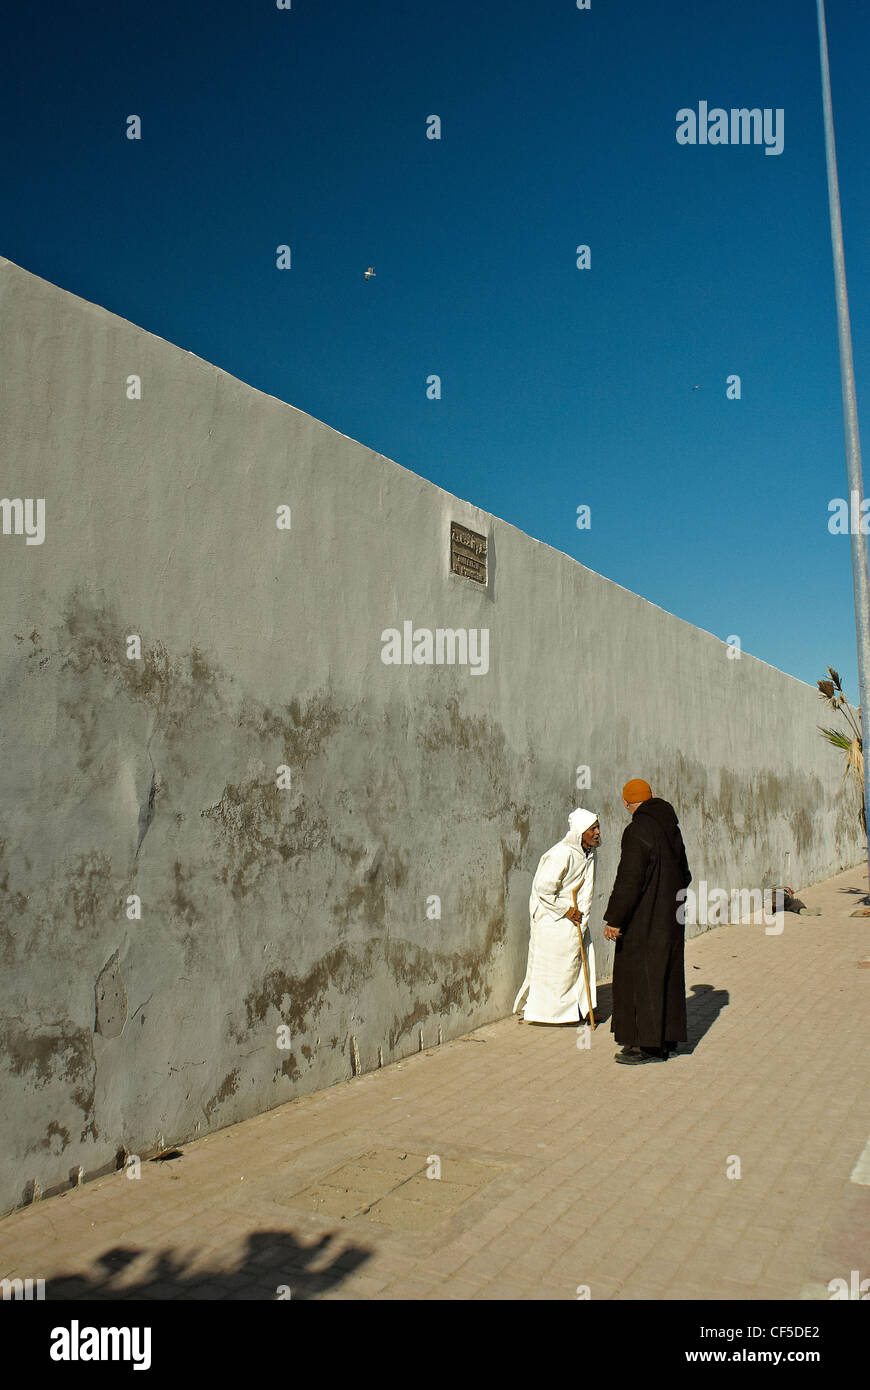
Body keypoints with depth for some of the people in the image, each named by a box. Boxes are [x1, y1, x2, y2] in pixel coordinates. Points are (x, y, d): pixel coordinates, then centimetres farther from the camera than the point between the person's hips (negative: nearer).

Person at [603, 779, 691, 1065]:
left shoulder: (638, 831, -18)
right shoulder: (671, 827, 8)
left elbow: (629, 879, -23)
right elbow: (683, 873, 19)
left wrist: (614, 919, -21)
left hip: (645, 918, -9)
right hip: (670, 917, 9)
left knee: (641, 975, 0)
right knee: (666, 975, 14)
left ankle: (647, 1046, 6)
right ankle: (666, 1040, 24)